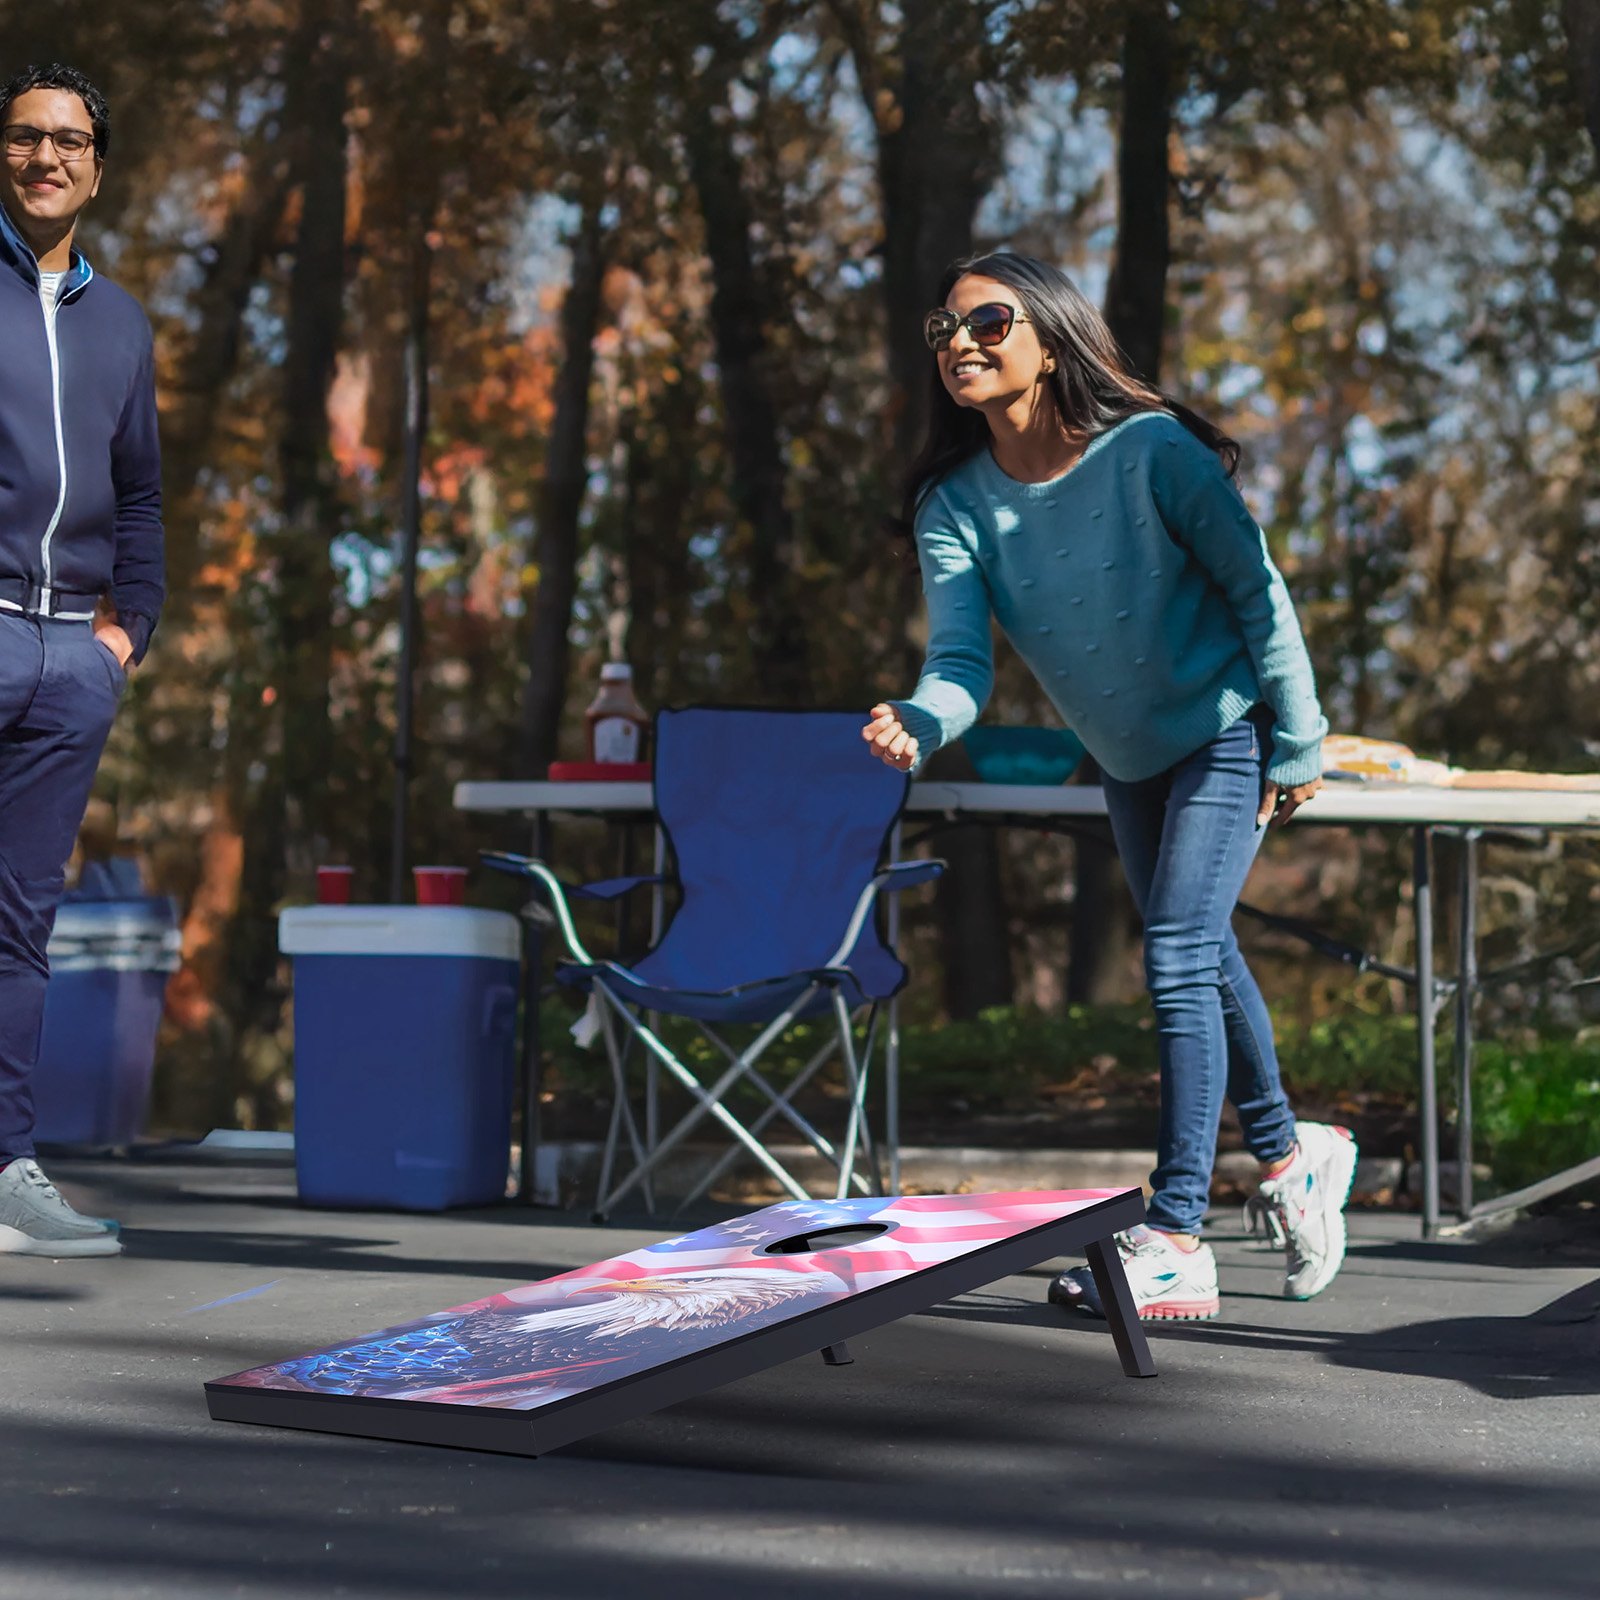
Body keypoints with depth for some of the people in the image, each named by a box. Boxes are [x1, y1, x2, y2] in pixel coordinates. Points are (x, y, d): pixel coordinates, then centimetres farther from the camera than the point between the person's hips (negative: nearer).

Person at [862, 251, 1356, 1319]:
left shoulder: (1148, 452, -25)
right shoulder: (953, 506, -12)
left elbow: (1258, 591, -17)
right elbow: (963, 662, -21)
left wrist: (1297, 747, -14)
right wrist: (919, 725, -44)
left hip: (1226, 733, -6)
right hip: (1128, 759, 6)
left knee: (1179, 961, -17)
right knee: (1201, 958, 19)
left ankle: (1175, 1242, -16)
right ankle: (1290, 1153, 41)